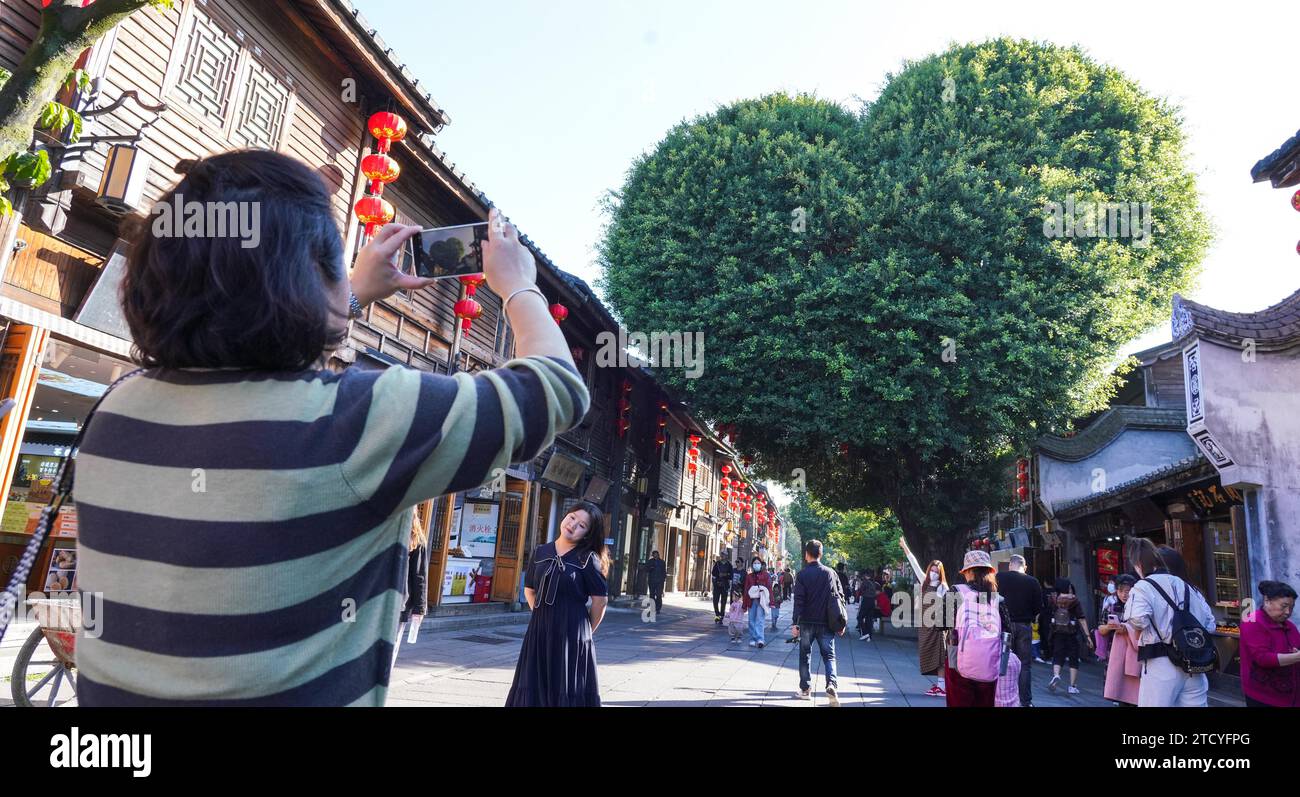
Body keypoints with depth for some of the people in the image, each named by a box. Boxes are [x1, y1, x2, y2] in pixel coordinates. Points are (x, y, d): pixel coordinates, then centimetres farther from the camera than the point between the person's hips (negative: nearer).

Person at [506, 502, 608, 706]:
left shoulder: (588, 559, -8)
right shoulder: (541, 552, 5)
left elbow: (600, 599, -5)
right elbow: (529, 591, 16)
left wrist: (586, 631, 4)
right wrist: (543, 617, 11)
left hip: (571, 635, -4)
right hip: (539, 631, 5)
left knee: (568, 692, 3)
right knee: (533, 689, 10)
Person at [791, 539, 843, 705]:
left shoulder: (802, 574, -5)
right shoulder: (831, 573, 3)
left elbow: (798, 600, -11)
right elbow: (840, 597, 5)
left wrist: (795, 623, -10)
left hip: (807, 622, -1)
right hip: (826, 623, 2)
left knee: (805, 655, 12)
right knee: (829, 655, 7)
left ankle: (805, 689, 15)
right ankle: (831, 684, -15)